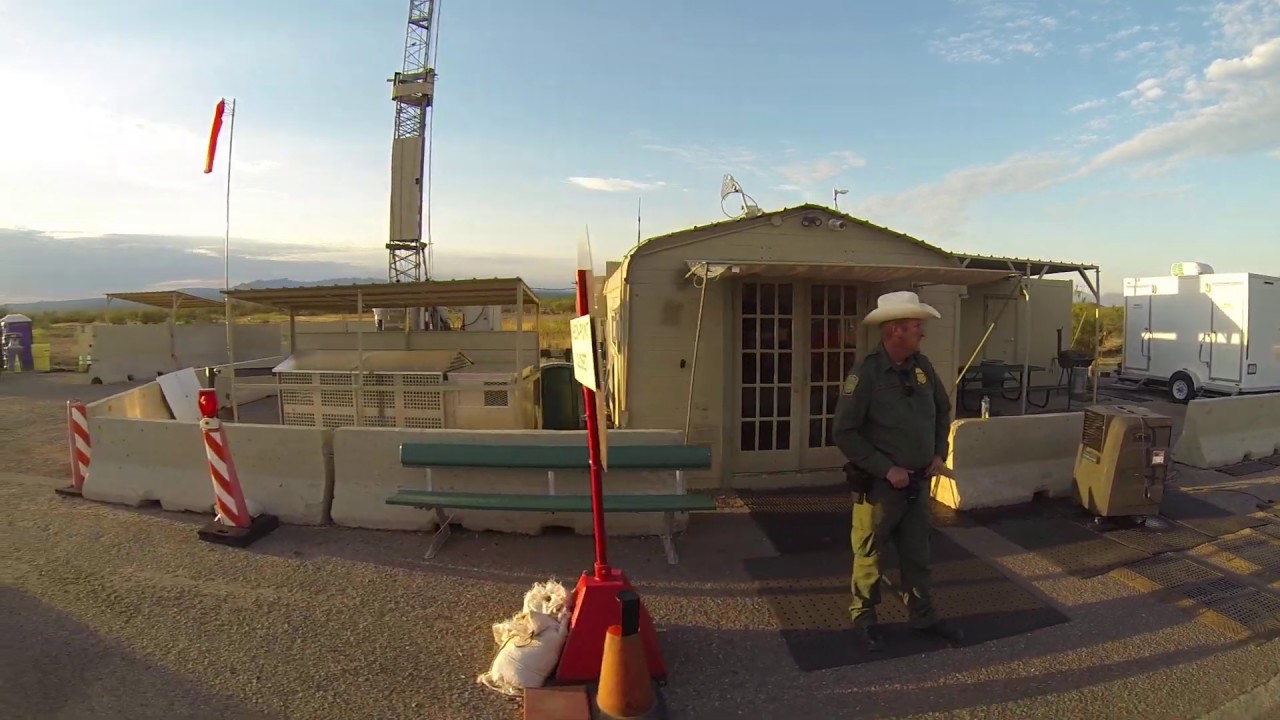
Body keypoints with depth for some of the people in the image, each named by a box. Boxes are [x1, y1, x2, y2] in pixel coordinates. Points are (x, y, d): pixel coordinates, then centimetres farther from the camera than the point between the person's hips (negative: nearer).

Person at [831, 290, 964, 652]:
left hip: (919, 482, 6)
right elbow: (844, 433, -19)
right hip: (879, 484, -6)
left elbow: (943, 410, 17)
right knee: (869, 553, 10)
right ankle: (863, 616, 29)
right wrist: (887, 469, -19)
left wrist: (940, 453, 7)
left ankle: (923, 616, 35)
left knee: (917, 553, 19)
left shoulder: (922, 366, 0)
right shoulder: (866, 374, -20)